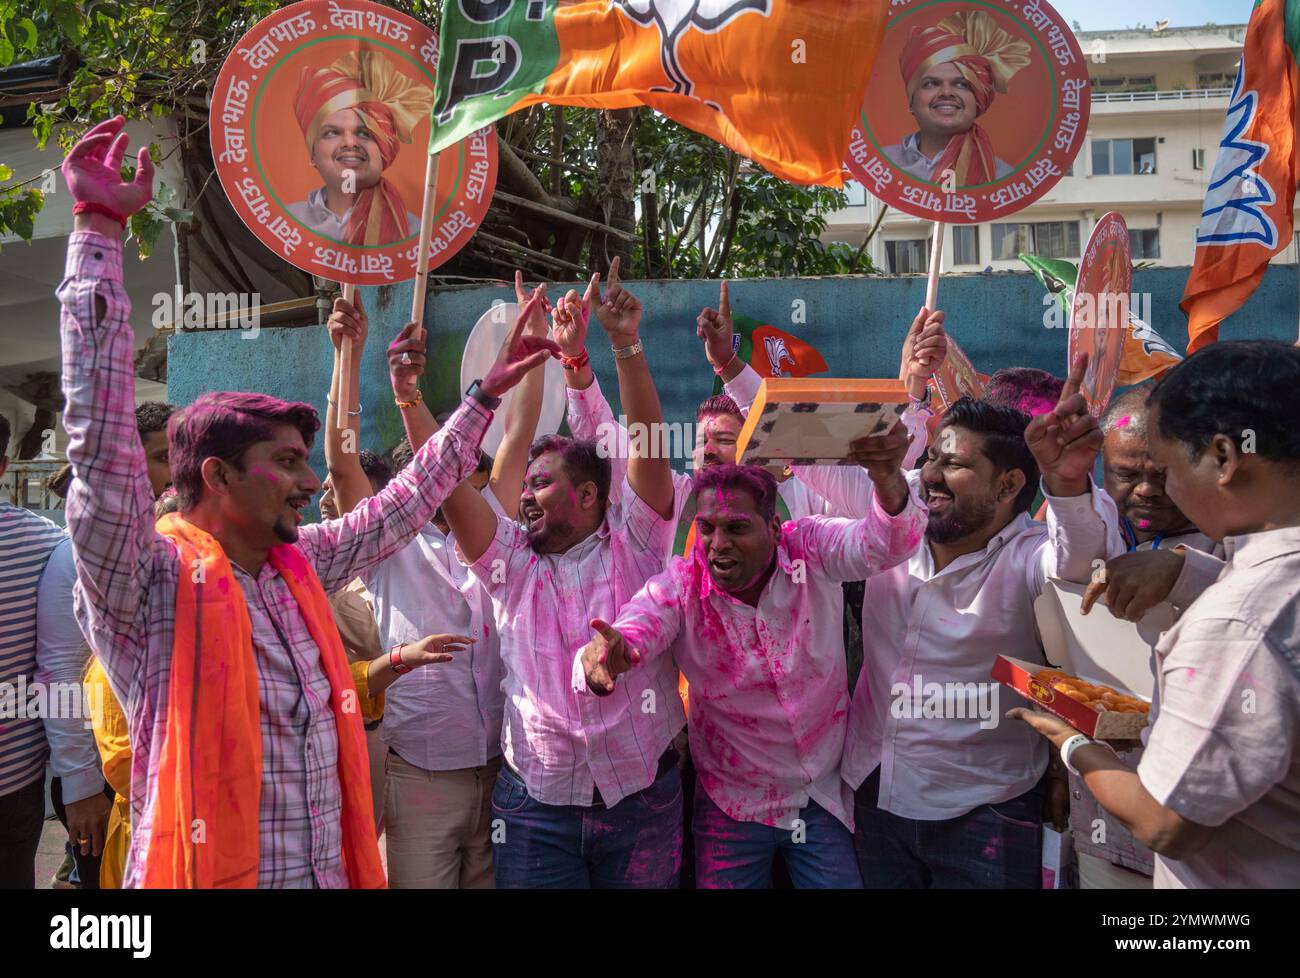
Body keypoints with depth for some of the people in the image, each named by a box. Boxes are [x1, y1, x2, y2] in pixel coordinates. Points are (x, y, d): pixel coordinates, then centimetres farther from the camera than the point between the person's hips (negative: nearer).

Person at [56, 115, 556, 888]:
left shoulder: (300, 565, 6)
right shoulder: (146, 579, -13)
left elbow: (409, 499, 15)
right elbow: (102, 438, -25)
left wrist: (487, 394, 19)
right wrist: (100, 231, -26)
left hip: (335, 871, 7)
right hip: (207, 872, -7)